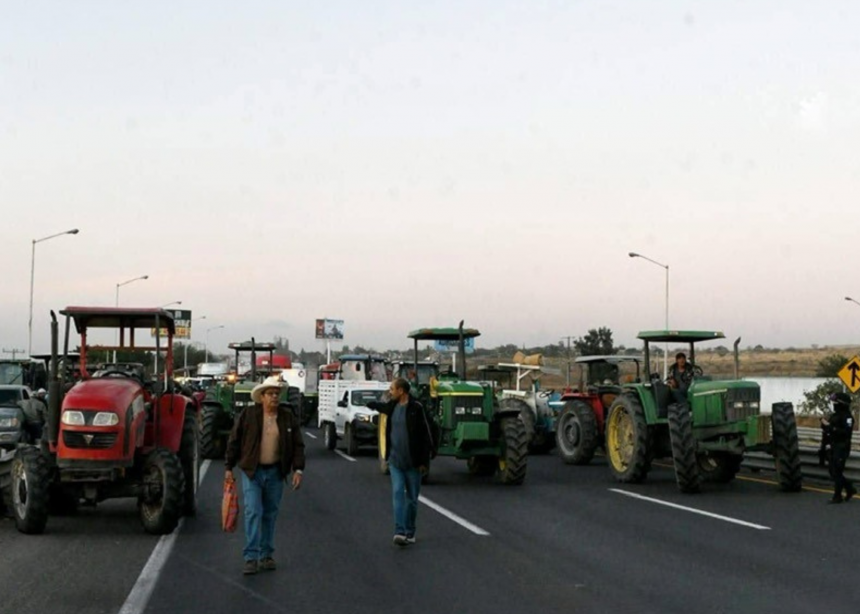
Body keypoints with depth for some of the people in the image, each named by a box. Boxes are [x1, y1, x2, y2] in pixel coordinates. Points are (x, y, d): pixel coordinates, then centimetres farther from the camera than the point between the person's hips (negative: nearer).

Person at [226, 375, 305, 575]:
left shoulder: (288, 417, 3)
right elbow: (234, 441, 2)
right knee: (253, 513, -10)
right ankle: (251, 557, -9)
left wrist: (298, 469, -5)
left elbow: (297, 445, 5)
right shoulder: (248, 415, -3)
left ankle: (266, 555, 18)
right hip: (252, 472, -3)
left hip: (275, 473, 3)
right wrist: (229, 468, 1)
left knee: (270, 515, 9)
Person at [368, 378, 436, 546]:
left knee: (412, 498, 6)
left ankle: (409, 532, 16)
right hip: (395, 461, 4)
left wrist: (425, 461, -13)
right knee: (398, 494, -8)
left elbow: (426, 435, -11)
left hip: (412, 462, -4)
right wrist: (370, 404, 52)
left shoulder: (416, 408, -12)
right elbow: (381, 407, 33)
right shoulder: (392, 406, 6)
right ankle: (400, 532, -15)